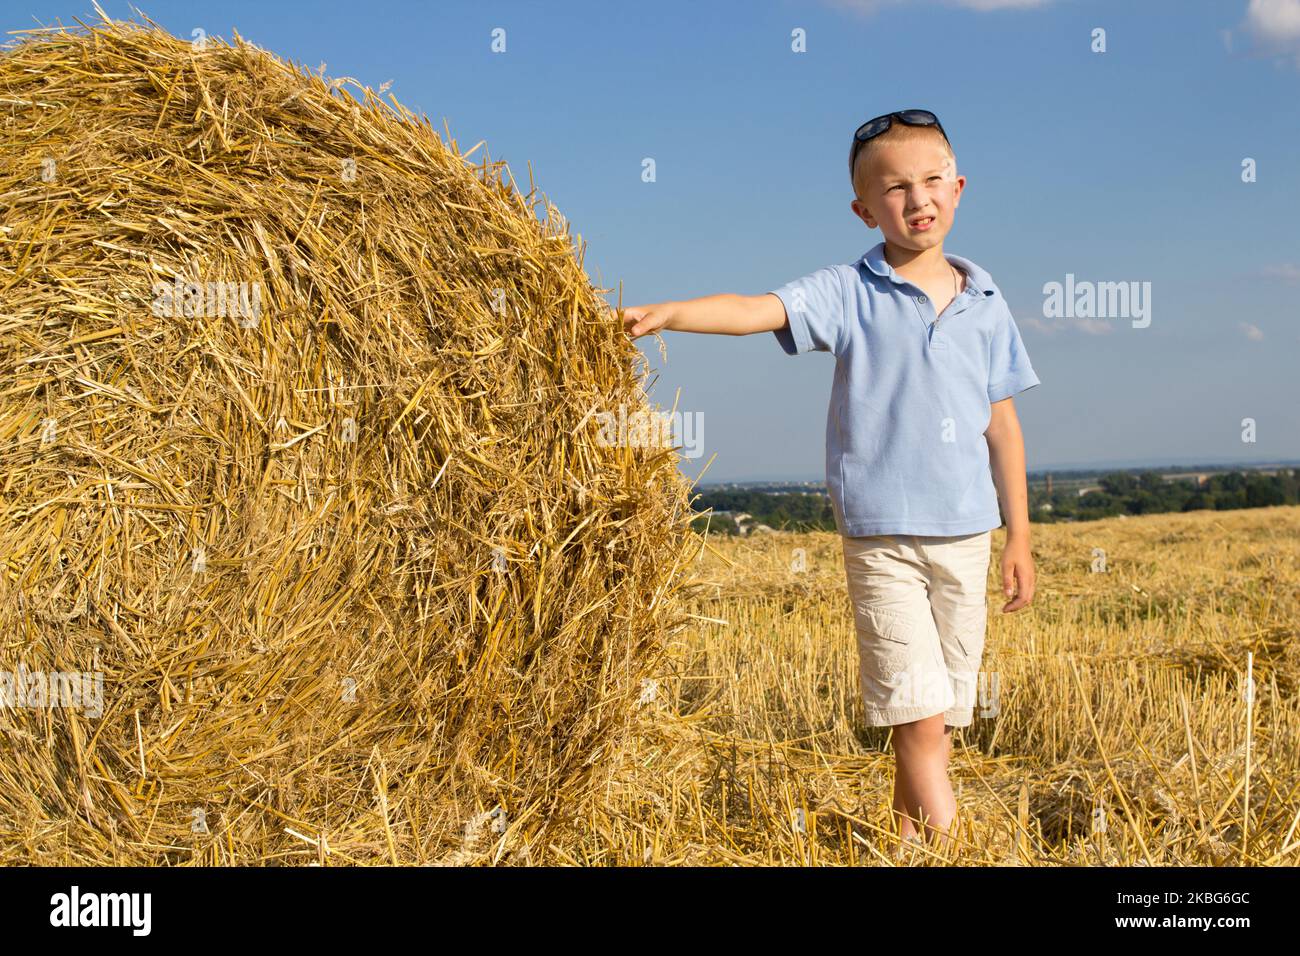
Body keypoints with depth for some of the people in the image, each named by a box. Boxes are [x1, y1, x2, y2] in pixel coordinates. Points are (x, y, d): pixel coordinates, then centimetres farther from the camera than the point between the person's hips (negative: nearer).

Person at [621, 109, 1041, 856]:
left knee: (941, 718, 10)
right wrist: (667, 313, -37)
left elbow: (1002, 422, 11)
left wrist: (1020, 536, 11)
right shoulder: (849, 294, -4)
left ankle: (907, 837, 23)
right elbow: (760, 310, -20)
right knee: (920, 715, -10)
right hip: (882, 537, -4)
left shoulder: (985, 301, 7)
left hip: (966, 537, 4)